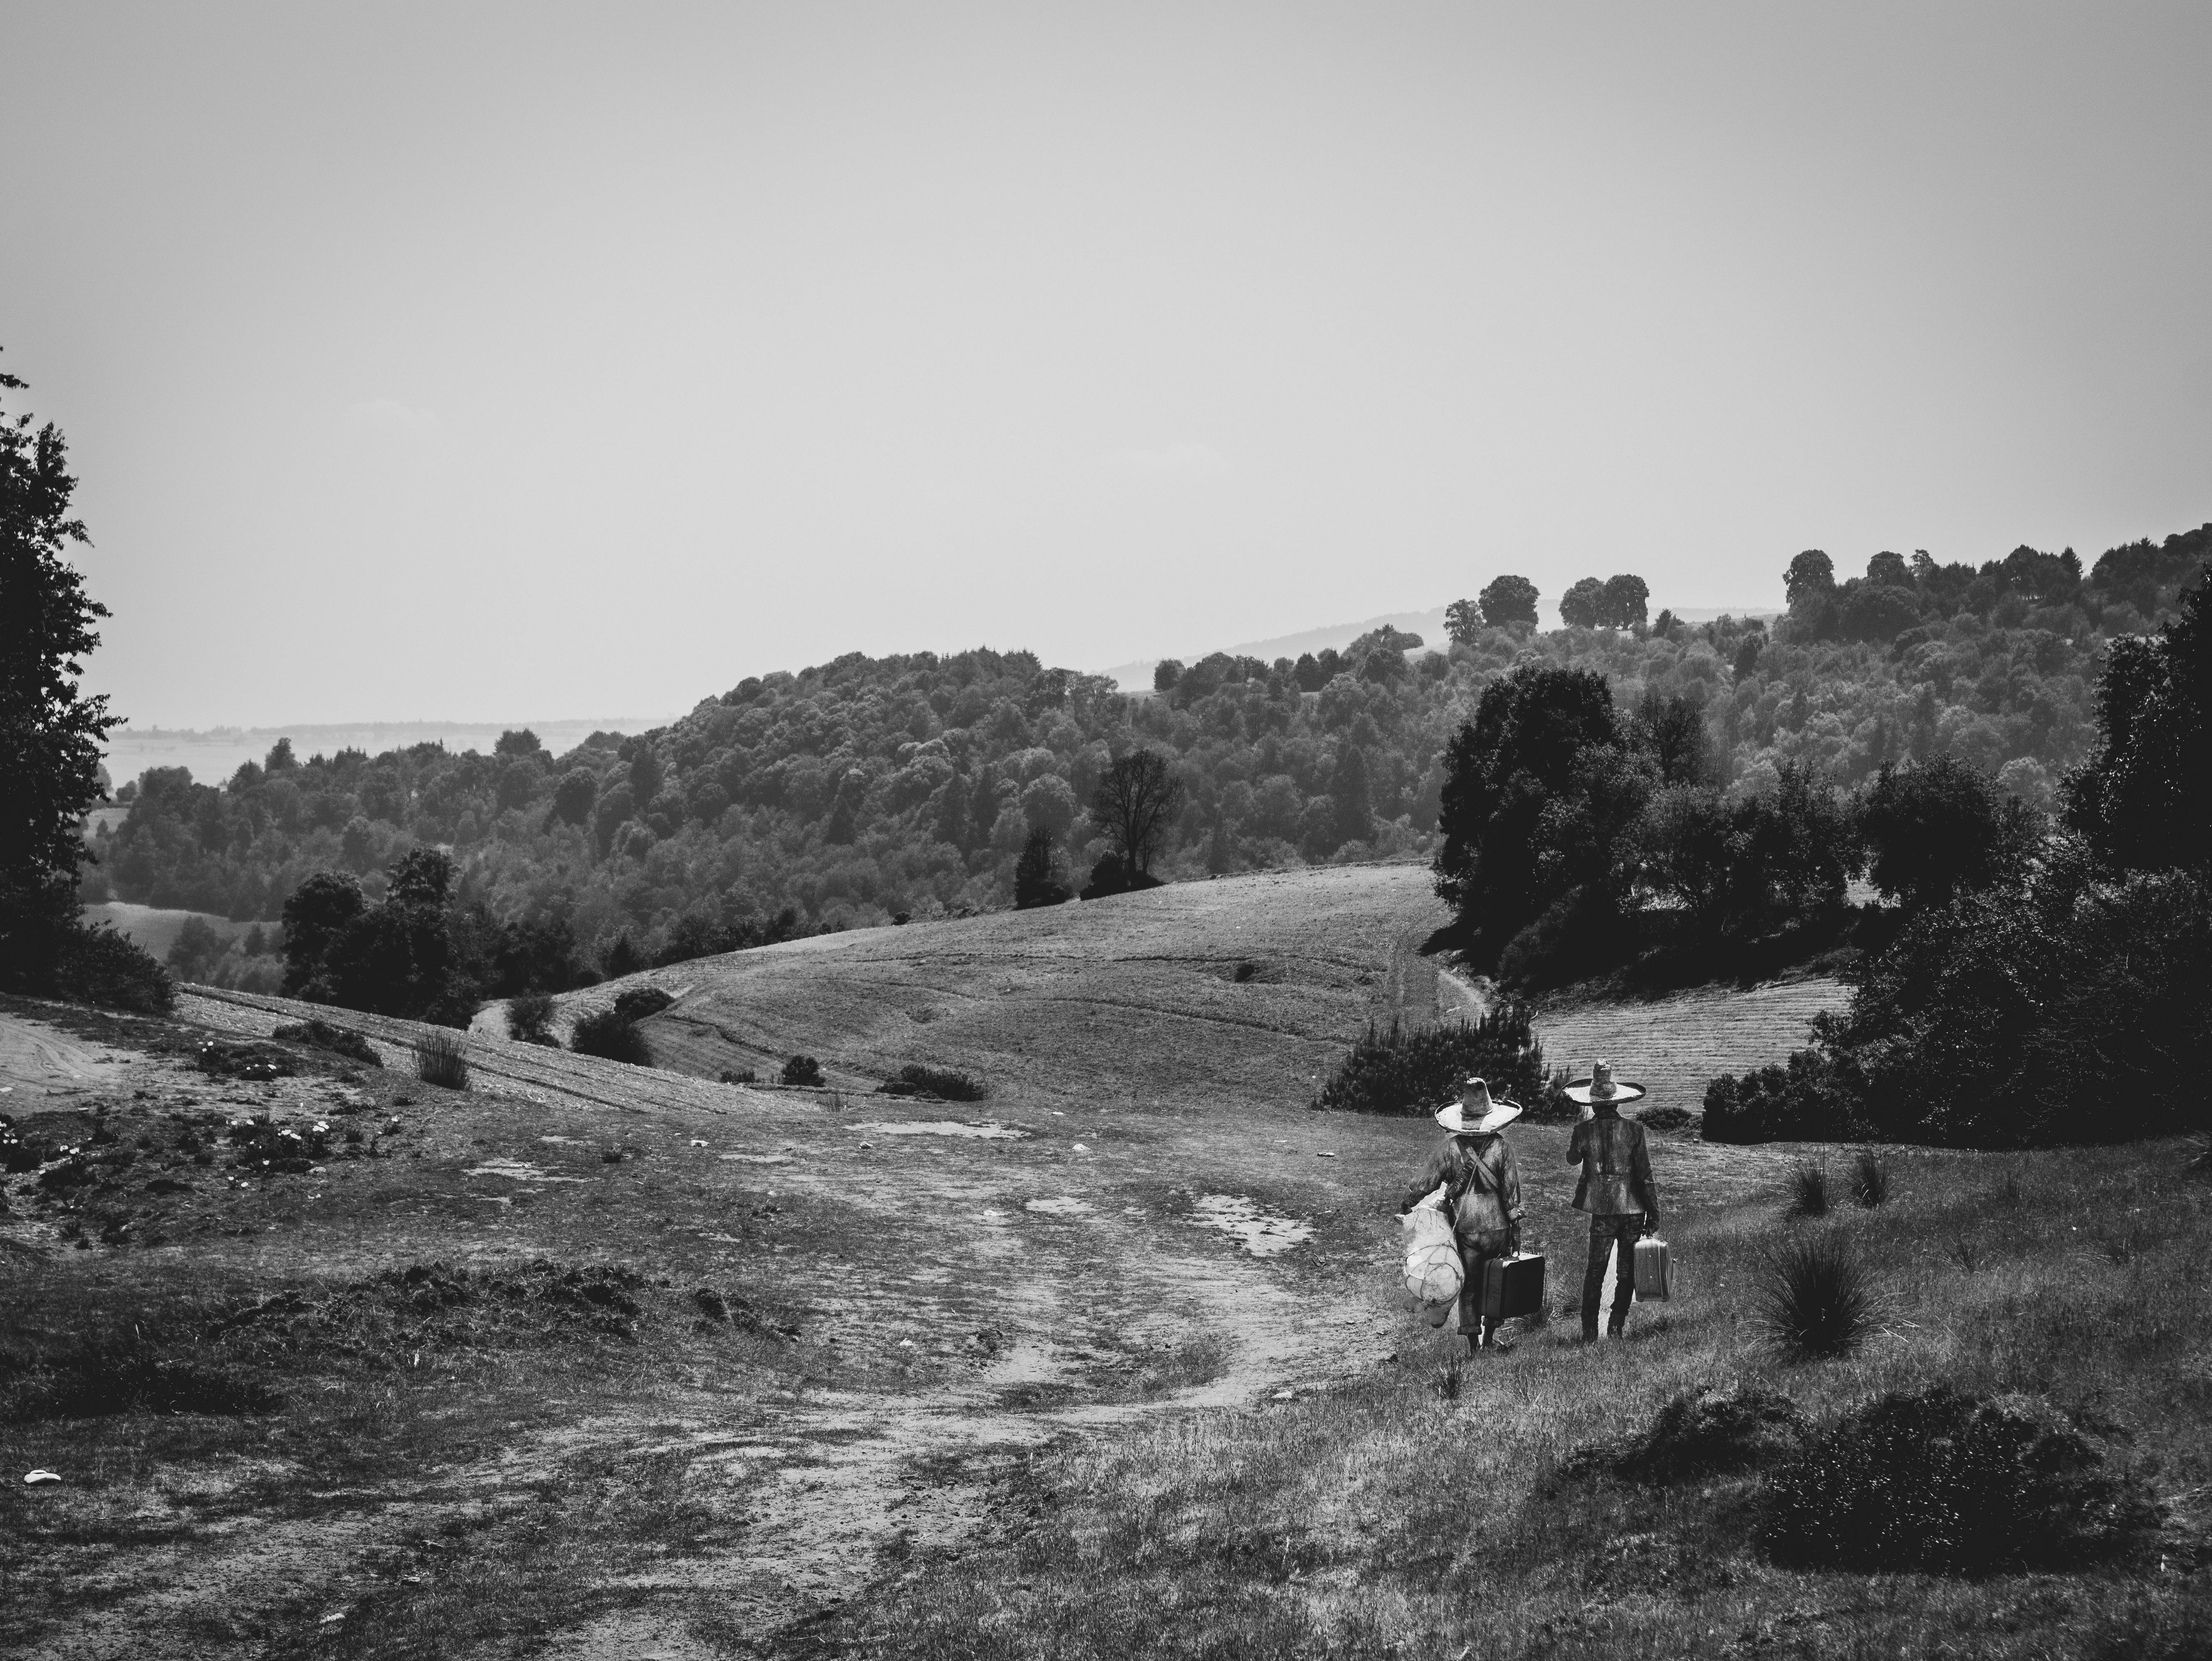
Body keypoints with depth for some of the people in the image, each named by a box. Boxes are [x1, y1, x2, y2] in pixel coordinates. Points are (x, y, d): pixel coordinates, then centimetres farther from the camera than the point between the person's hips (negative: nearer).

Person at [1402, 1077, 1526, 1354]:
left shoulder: (1450, 1148, -6)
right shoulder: (1502, 1147, -6)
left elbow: (1424, 1185, -1)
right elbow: (1512, 1189, -4)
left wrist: (1406, 1205, 17)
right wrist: (1515, 1227, 3)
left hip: (1465, 1228, 0)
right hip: (1498, 1227, 0)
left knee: (1469, 1286, 9)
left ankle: (1473, 1344, 11)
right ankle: (1490, 1336, 17)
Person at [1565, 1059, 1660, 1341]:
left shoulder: (1585, 1130, -5)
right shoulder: (1633, 1130, -7)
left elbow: (1572, 1159, 17)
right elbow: (1646, 1177, -6)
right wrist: (1654, 1216, 0)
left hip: (1603, 1211, 0)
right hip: (1633, 1210, 0)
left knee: (1594, 1274, 8)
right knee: (1627, 1272, 12)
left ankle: (1590, 1334, 6)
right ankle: (1617, 1325, 9)